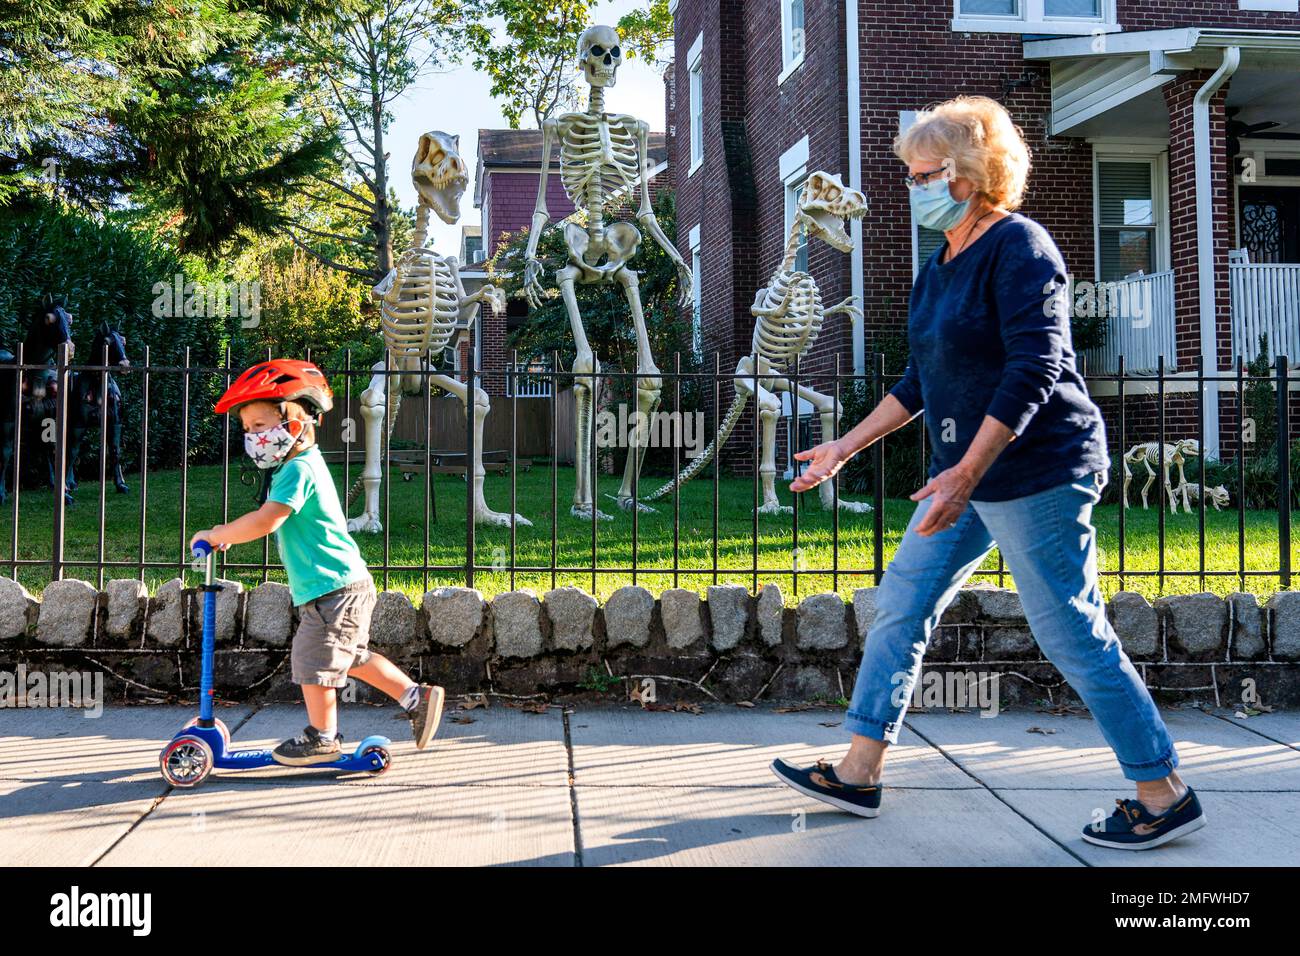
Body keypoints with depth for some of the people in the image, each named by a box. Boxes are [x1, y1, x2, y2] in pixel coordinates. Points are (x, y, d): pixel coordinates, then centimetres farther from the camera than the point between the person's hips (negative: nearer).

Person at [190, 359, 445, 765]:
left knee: (313, 659, 1)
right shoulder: (301, 465, 15)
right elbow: (274, 522, 21)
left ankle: (322, 737, 17)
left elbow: (266, 521, -29)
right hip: (344, 584, 10)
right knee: (351, 656, 19)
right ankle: (417, 697, 24)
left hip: (334, 588, -10)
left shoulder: (298, 470, -18)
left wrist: (216, 535, -18)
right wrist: (227, 534, 9)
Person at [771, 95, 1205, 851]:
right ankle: (859, 774, 18)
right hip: (970, 475, 10)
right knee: (901, 605, 9)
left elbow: (1035, 369, -22)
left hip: (1037, 470, -9)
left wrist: (968, 470, -29)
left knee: (1072, 632, -4)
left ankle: (1165, 795, 11)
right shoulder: (941, 266, 13)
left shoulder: (1018, 247, -13)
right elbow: (921, 383, 19)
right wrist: (845, 448, 19)